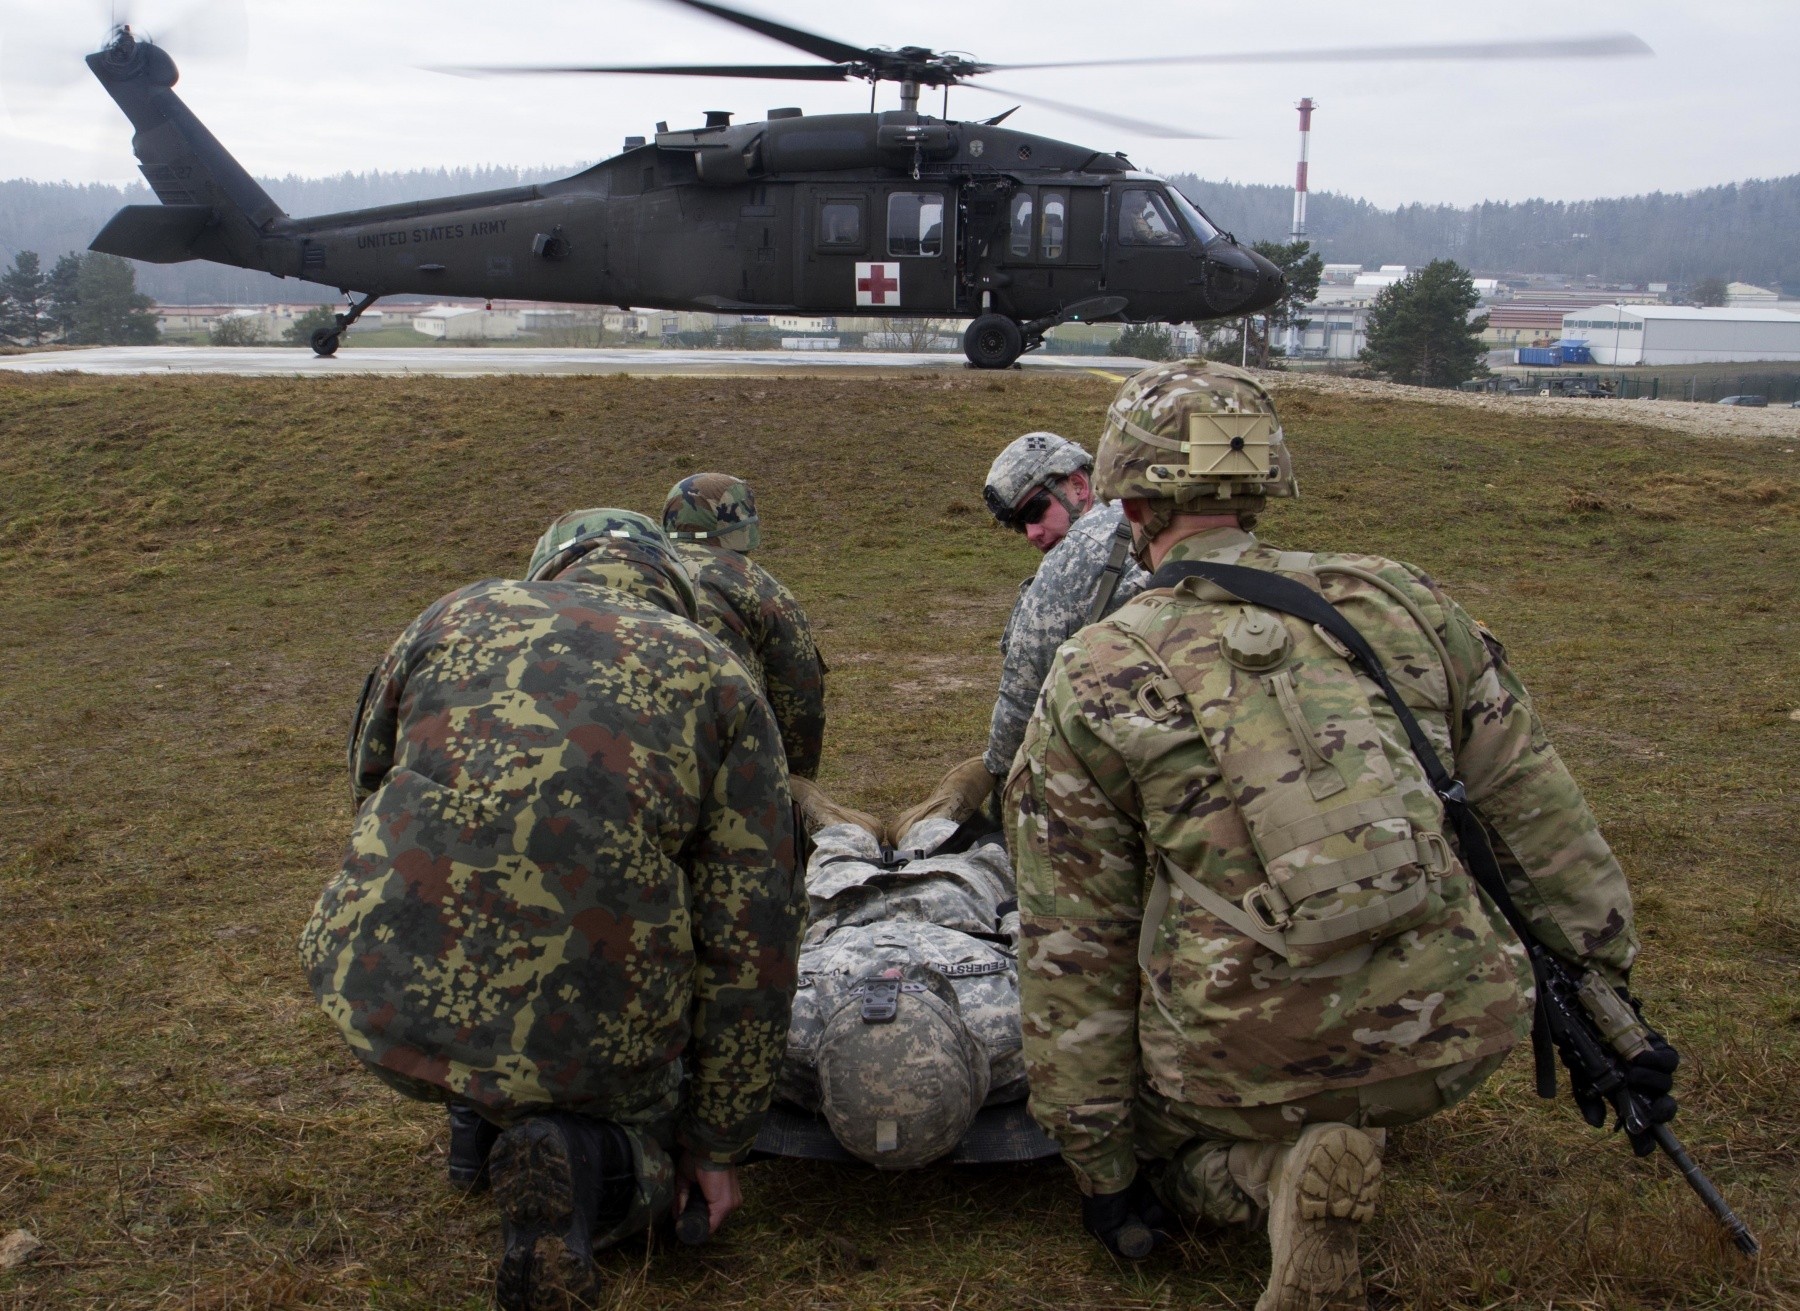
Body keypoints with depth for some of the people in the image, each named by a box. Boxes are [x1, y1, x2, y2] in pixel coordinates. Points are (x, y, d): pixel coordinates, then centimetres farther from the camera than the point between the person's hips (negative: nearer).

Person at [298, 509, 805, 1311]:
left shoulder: (454, 618, 15)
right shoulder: (718, 681, 9)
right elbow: (753, 937, 5)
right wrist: (717, 1146, 16)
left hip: (384, 998, 3)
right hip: (584, 1028, -2)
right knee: (646, 1153, 28)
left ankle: (486, 1109, 32)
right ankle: (580, 1161, -5)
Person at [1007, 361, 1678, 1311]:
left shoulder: (1096, 682, -1)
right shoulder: (1396, 601, 6)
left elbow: (1072, 948, 1)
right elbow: (1535, 810, 10)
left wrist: (1099, 1163, 10)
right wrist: (1605, 991, 19)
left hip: (1251, 1059, -3)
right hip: (1460, 1036, 4)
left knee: (1151, 1146, 28)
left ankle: (1270, 1170, -5)